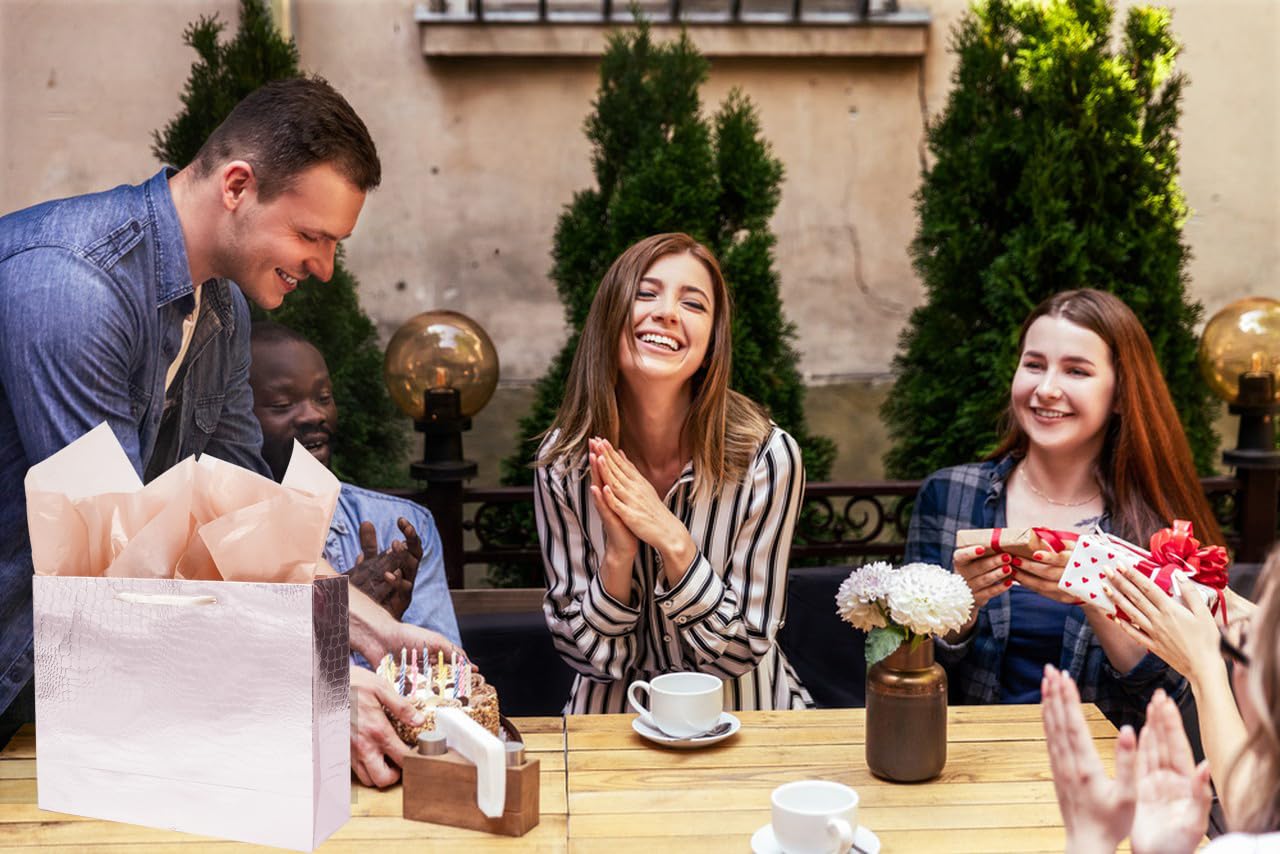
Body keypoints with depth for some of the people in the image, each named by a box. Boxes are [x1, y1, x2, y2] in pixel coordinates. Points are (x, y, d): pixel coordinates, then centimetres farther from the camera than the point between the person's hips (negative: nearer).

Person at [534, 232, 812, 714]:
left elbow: (740, 651, -11)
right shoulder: (563, 461, -11)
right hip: (612, 712, 0)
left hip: (740, 708, 0)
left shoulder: (767, 457, -16)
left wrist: (673, 542, -24)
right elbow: (592, 655, -6)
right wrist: (618, 553, -23)